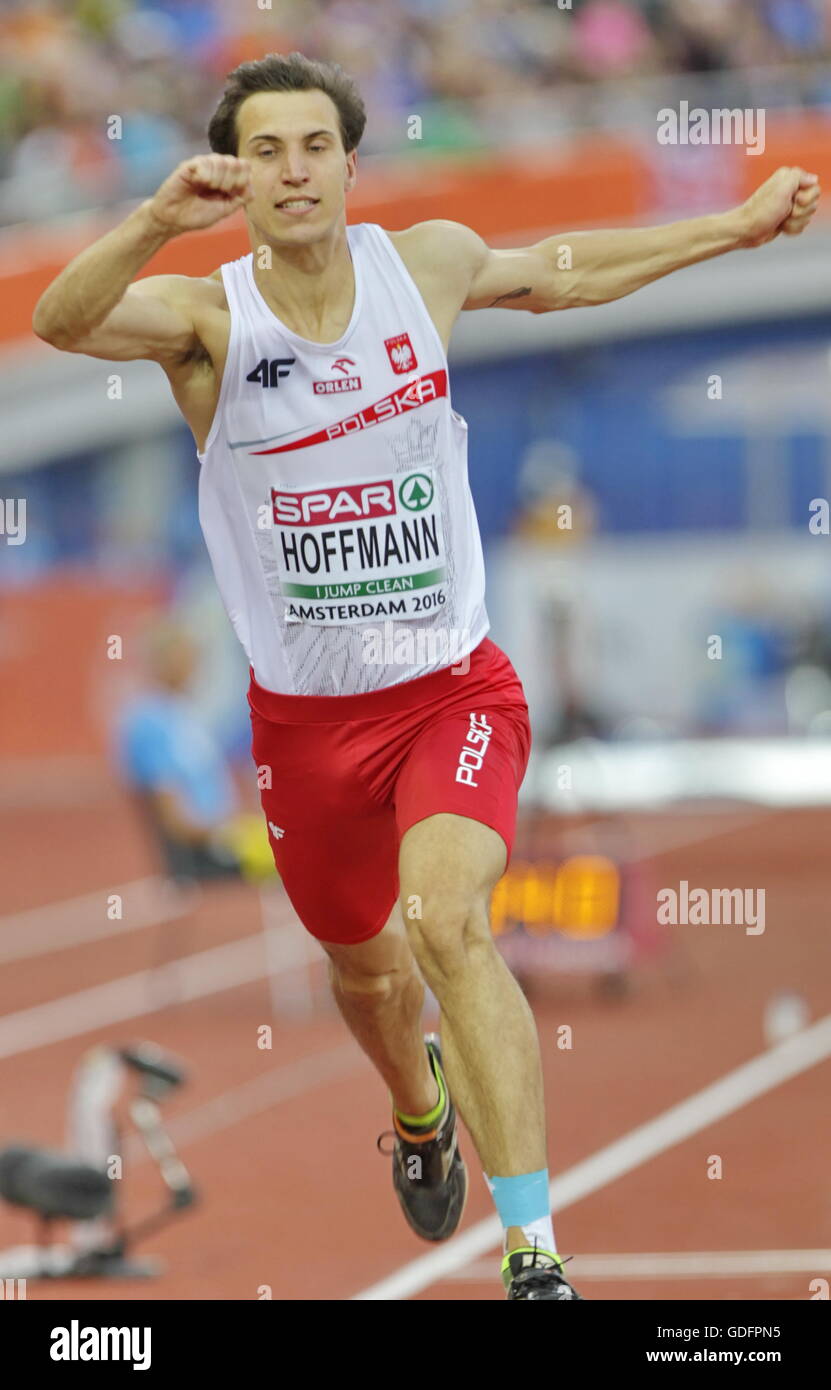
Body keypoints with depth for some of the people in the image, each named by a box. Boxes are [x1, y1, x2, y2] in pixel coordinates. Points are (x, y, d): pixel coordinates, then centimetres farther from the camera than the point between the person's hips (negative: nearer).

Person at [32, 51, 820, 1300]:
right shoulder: (207, 318, -13)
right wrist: (152, 224, -55)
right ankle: (419, 1113, 59)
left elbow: (555, 272, 18)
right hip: (306, 716, 1)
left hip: (455, 690, -1)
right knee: (364, 962, 21)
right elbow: (62, 320, -35)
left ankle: (536, 1256, -28)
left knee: (447, 921, -26)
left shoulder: (429, 262, -5)